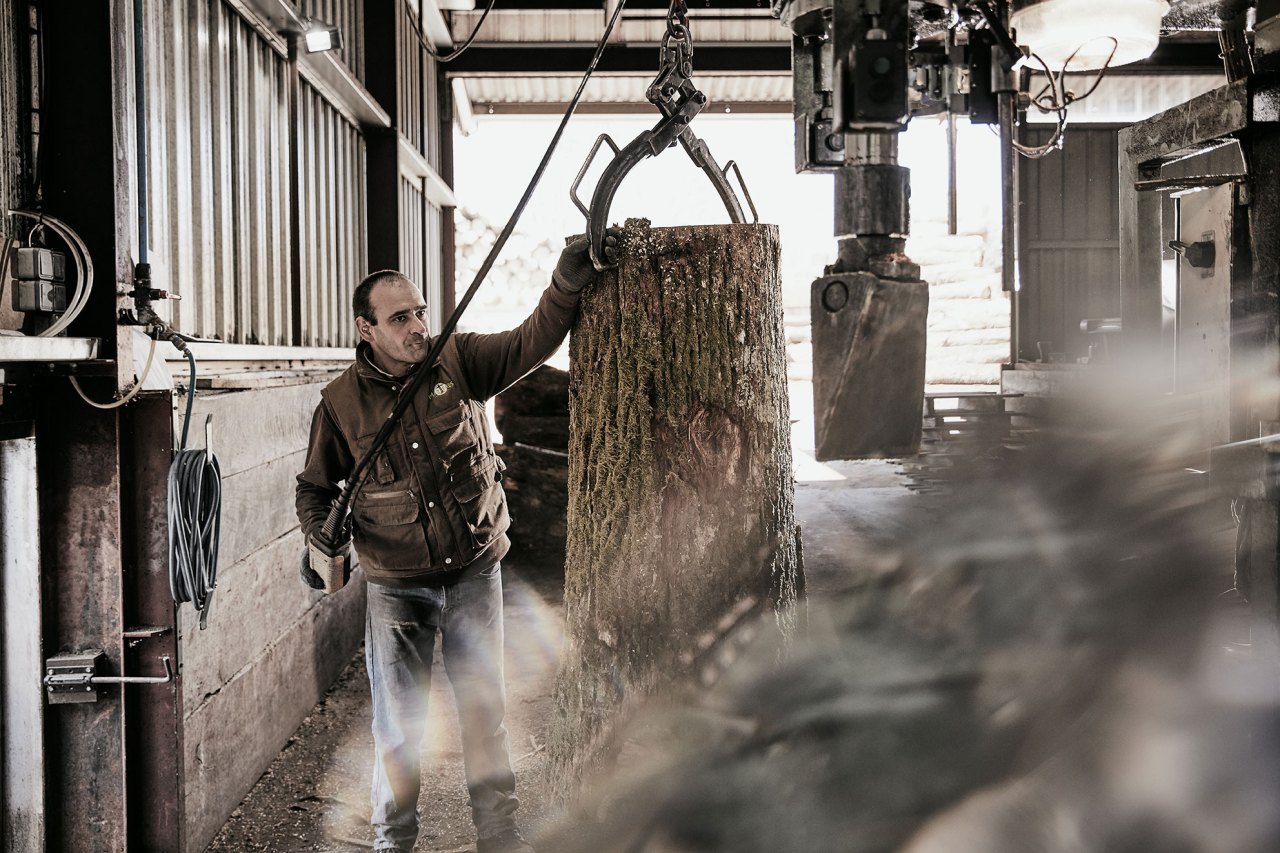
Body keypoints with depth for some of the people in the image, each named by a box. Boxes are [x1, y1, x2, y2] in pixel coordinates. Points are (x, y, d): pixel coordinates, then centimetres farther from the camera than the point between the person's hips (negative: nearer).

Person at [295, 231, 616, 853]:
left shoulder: (458, 360, -5)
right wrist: (317, 538, -12)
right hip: (396, 584, -1)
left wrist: (569, 281, -35)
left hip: (475, 572, 1)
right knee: (398, 720, 7)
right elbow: (316, 484, 7)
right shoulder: (341, 401, -5)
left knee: (485, 706, 9)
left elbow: (530, 342, -18)